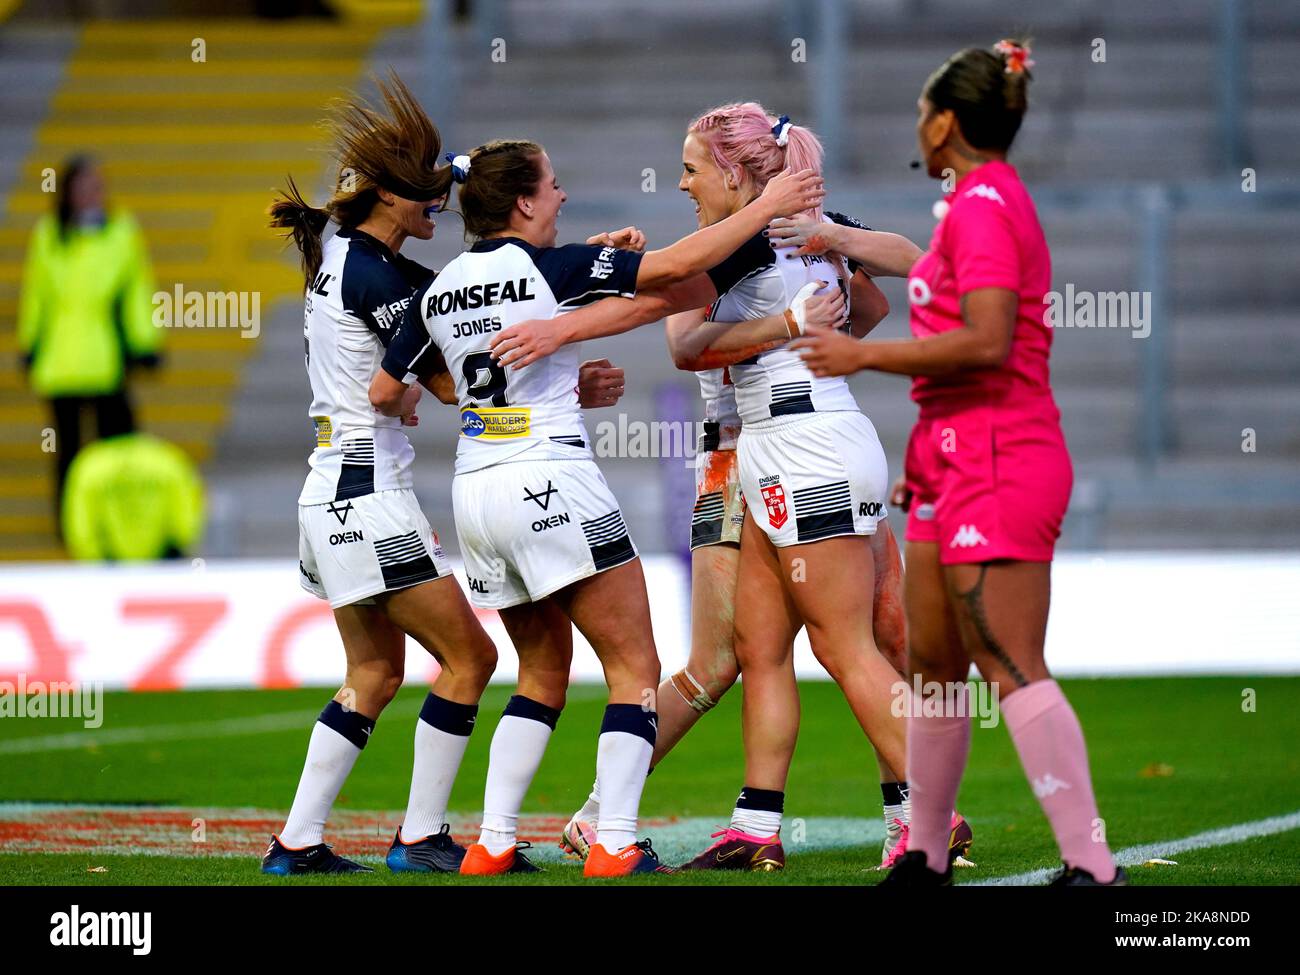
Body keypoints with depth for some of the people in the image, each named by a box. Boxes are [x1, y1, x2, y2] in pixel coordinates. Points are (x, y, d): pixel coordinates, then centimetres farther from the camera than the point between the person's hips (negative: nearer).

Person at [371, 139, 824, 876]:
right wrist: (766, 207, -6)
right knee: (635, 667, -1)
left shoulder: (439, 293, 9)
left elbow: (384, 393, 17)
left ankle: (493, 844, 11)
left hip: (477, 493, 7)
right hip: (552, 483, -7)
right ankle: (615, 847, -11)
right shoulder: (550, 268, -9)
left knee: (543, 671, 19)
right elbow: (676, 266, -14)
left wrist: (413, 405, 40)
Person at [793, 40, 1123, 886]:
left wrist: (864, 356, -15)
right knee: (932, 664, 13)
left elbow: (986, 343, -23)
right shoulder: (993, 200, 17)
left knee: (1013, 670, -13)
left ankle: (1092, 867, -16)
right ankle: (926, 856, 21)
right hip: (963, 463, 10)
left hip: (995, 466, -10)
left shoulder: (982, 205, -13)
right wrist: (931, 454, 27)